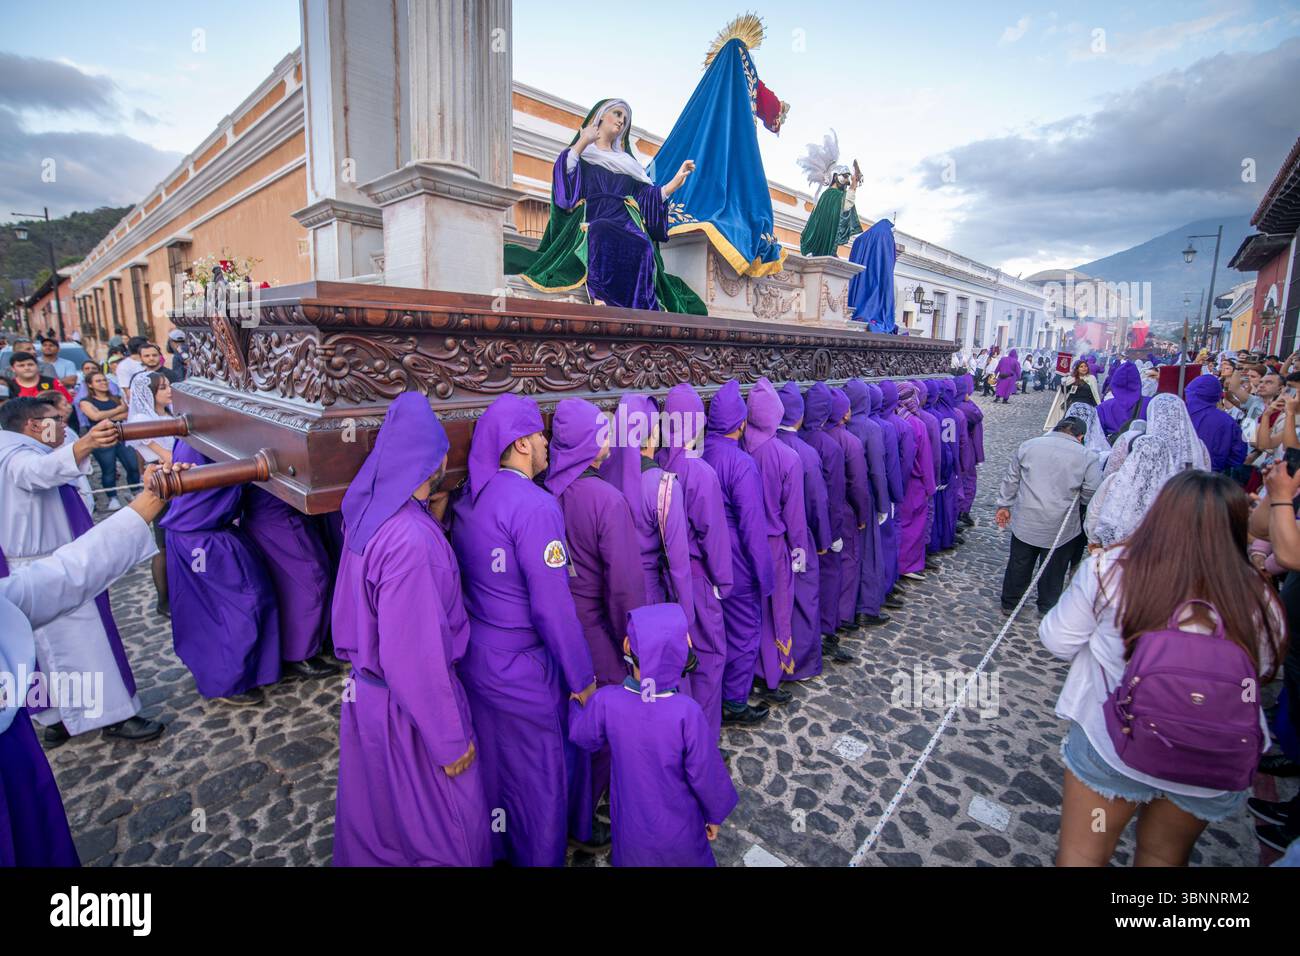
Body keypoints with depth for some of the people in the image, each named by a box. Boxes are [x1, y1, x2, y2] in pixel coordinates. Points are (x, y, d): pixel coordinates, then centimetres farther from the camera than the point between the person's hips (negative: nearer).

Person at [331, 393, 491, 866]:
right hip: (408, 706, -8)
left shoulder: (368, 512, -5)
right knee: (447, 827, 16)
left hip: (367, 687, 8)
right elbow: (416, 654, -27)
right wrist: (450, 739, -16)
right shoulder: (411, 539, -32)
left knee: (378, 810, 29)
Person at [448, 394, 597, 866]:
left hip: (475, 659, 8)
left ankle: (494, 847, 47)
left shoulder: (466, 498, -1)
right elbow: (552, 606, -23)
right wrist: (581, 676, -12)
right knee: (539, 778, 14)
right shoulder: (535, 507, -25)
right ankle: (538, 858, 35)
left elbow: (463, 575, 8)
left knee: (490, 761, 26)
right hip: (522, 668, -8)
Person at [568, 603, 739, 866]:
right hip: (679, 830, -2)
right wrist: (715, 814, 2)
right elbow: (704, 773, -18)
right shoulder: (687, 712, -32)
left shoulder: (605, 702, -24)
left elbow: (582, 736, -3)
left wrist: (574, 701, 17)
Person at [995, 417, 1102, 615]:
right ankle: (1047, 608, 29)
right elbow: (1091, 494, -5)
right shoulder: (1087, 457, -6)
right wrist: (1071, 496, 15)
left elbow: (1011, 480, 5)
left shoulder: (1028, 445, 0)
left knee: (1019, 564, 15)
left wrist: (1004, 505, 15)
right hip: (1061, 527, -2)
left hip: (1025, 521, 2)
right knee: (1053, 569, 15)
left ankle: (1009, 603, 27)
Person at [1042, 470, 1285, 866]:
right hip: (1211, 770, 3)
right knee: (1164, 855, 30)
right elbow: (1262, 671, 1)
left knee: (1080, 854, 19)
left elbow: (1058, 640, -12)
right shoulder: (1258, 601, -16)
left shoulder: (1108, 570, -23)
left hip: (1111, 746, -3)